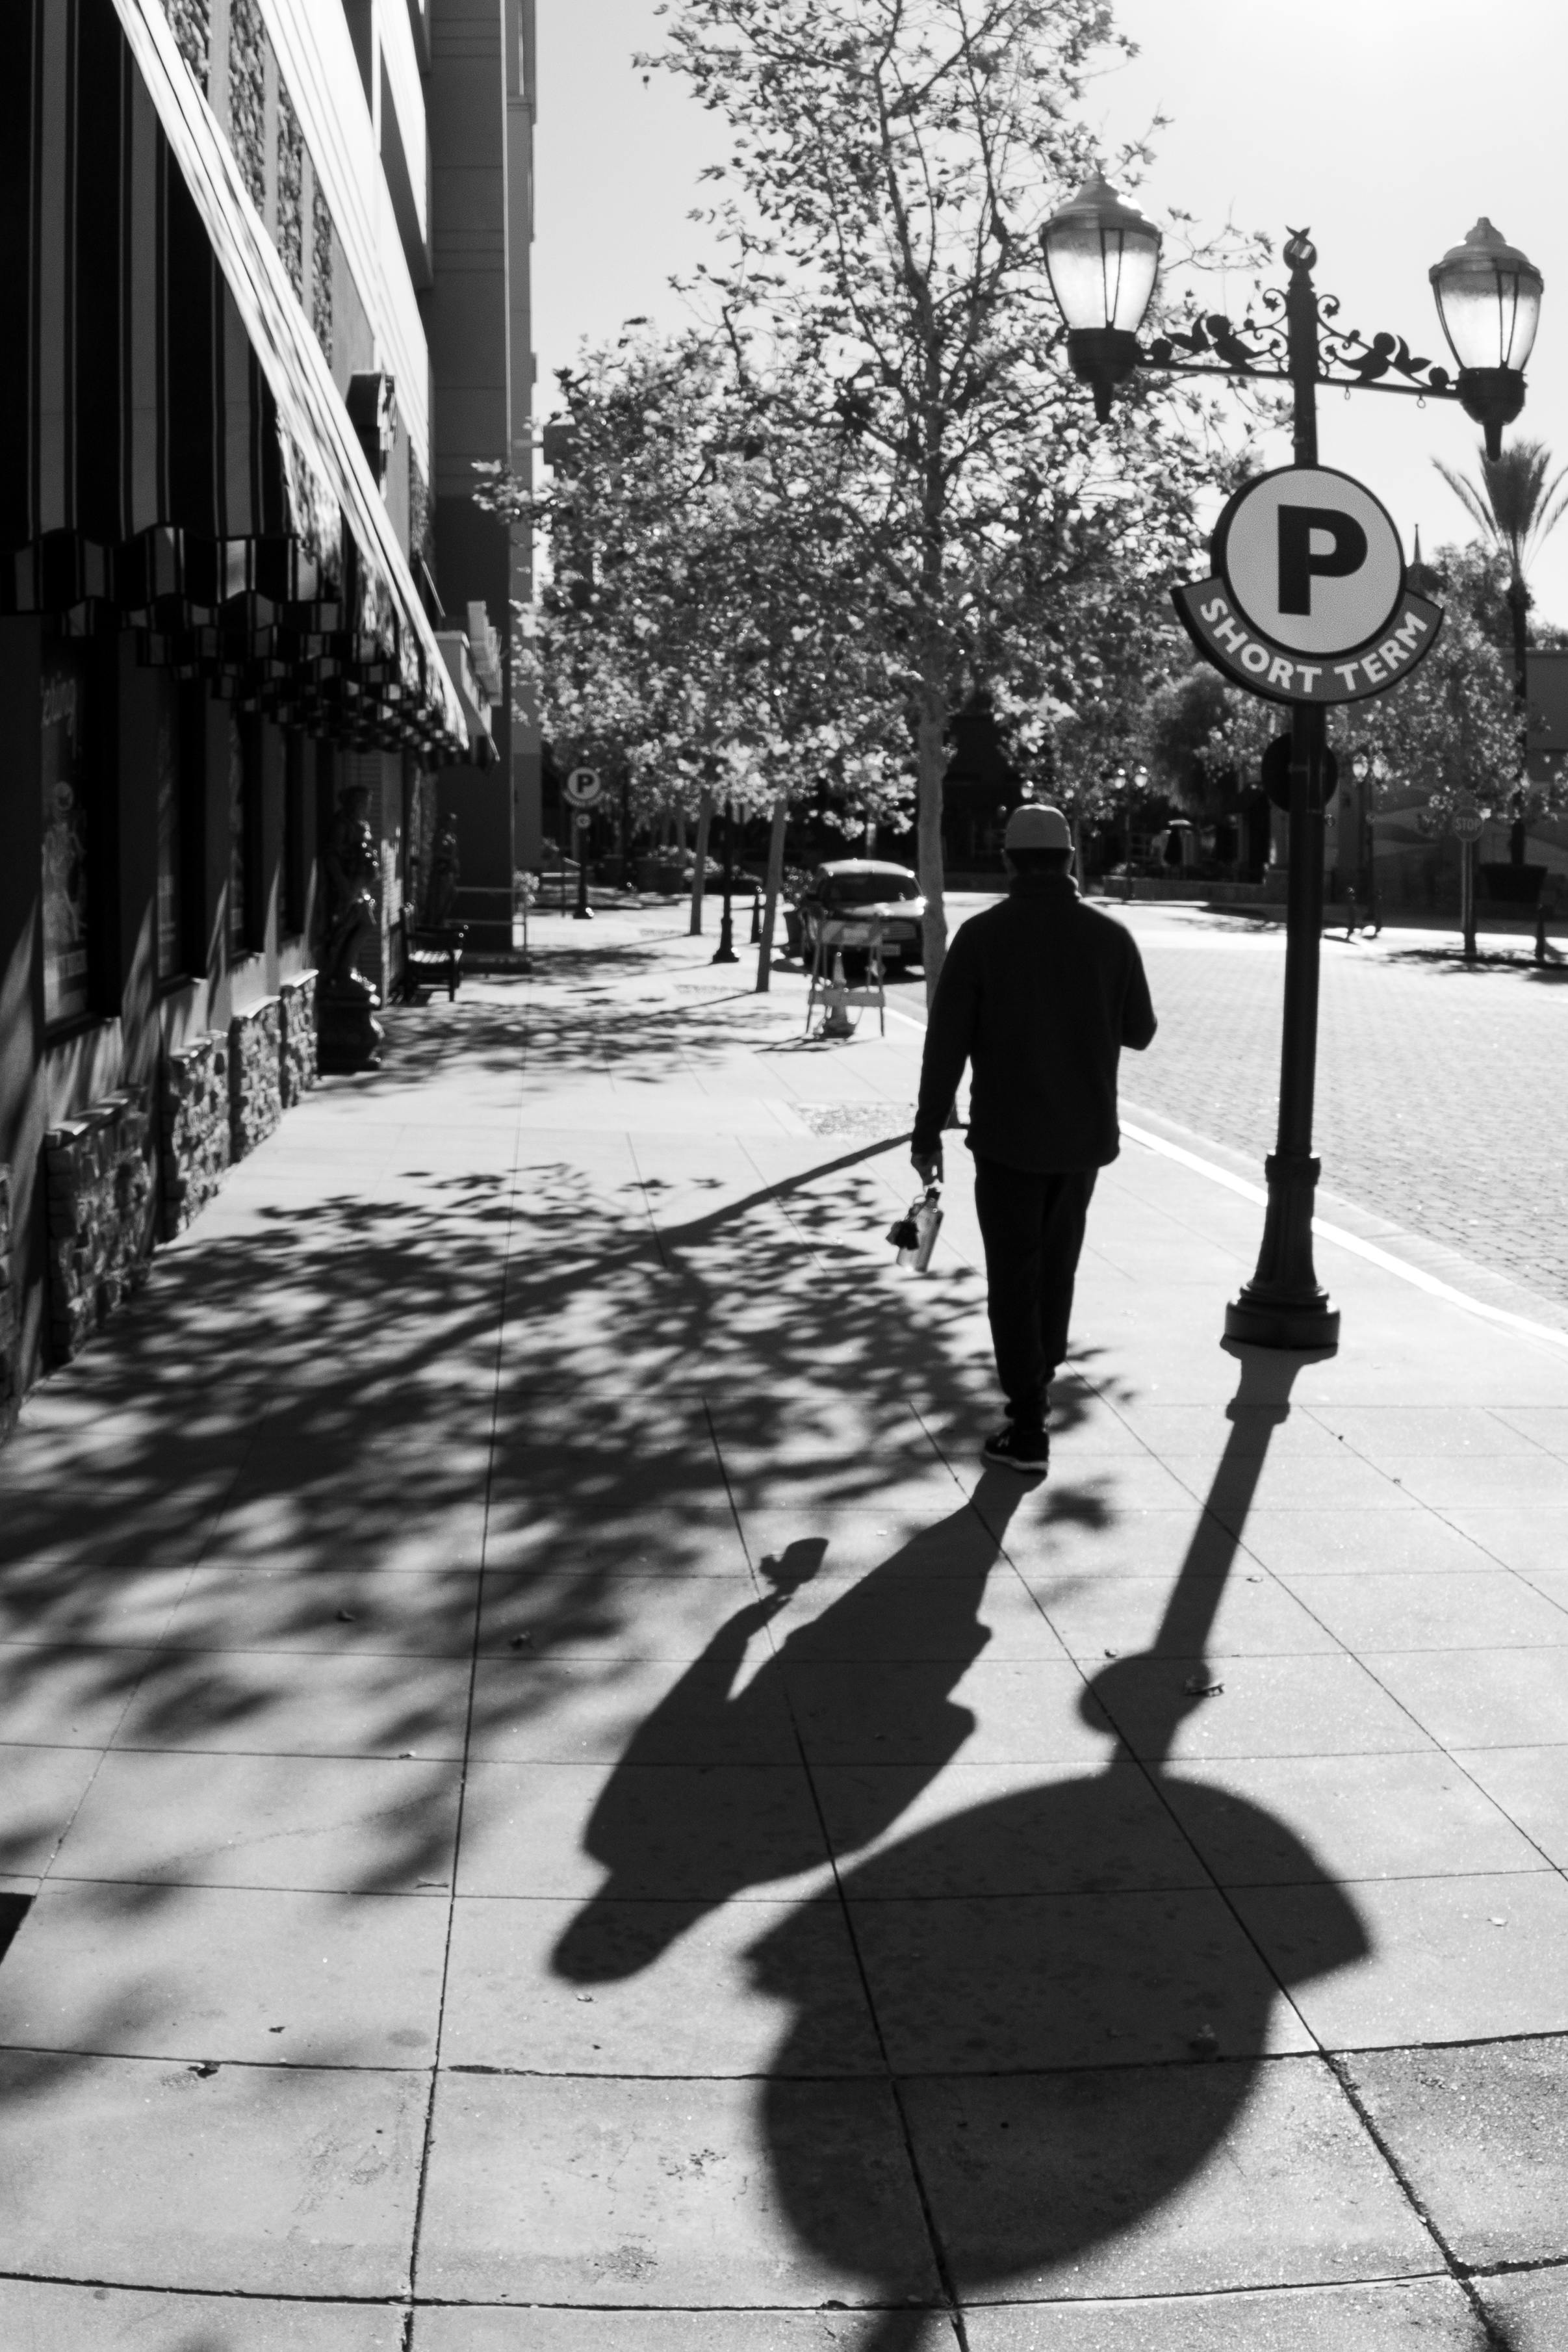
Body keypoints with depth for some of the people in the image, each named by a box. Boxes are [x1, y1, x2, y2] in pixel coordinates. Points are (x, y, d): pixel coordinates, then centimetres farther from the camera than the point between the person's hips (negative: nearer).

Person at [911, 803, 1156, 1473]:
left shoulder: (982, 936, -10)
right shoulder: (1110, 937, -3)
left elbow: (947, 1040, -10)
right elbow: (1139, 1032, 7)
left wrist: (928, 1132, -3)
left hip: (1009, 1134, -3)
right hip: (1085, 1133, 3)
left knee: (1013, 1276, 3)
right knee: (1057, 1258, 22)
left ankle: (1027, 1428, 2)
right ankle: (1039, 1374, 37)